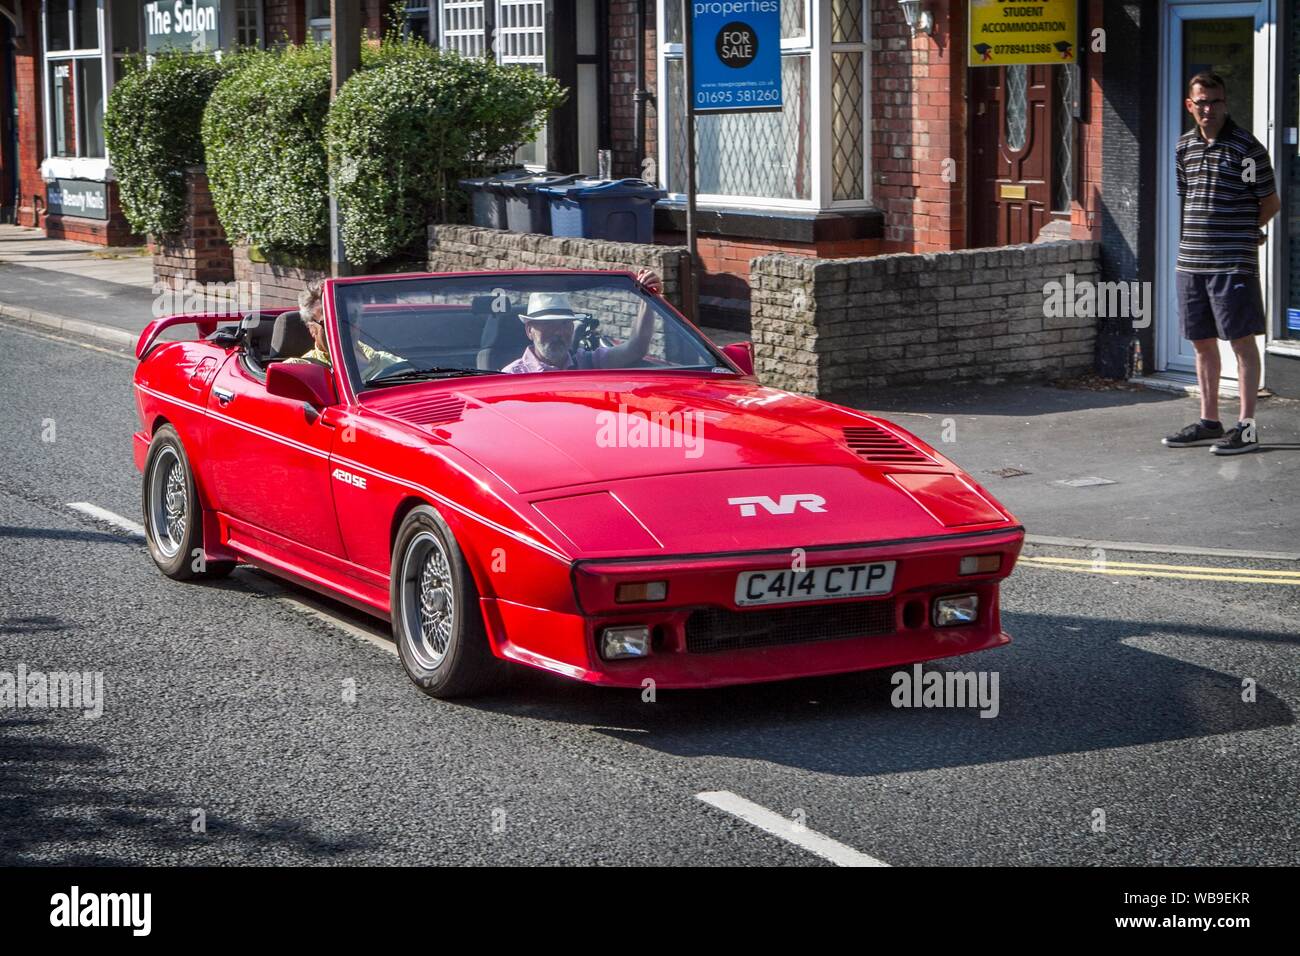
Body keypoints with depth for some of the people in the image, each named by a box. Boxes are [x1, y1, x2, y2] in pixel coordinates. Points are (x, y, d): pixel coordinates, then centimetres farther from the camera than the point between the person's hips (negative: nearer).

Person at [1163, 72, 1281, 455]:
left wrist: (1243, 231, 7)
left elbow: (1271, 202, -1)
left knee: (1241, 339, -4)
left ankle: (1246, 426, -1)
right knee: (1202, 341, 12)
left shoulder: (1246, 147, -8)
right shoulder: (1184, 146, 10)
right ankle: (1209, 422, 22)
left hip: (1234, 262, -6)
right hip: (1191, 260, 6)